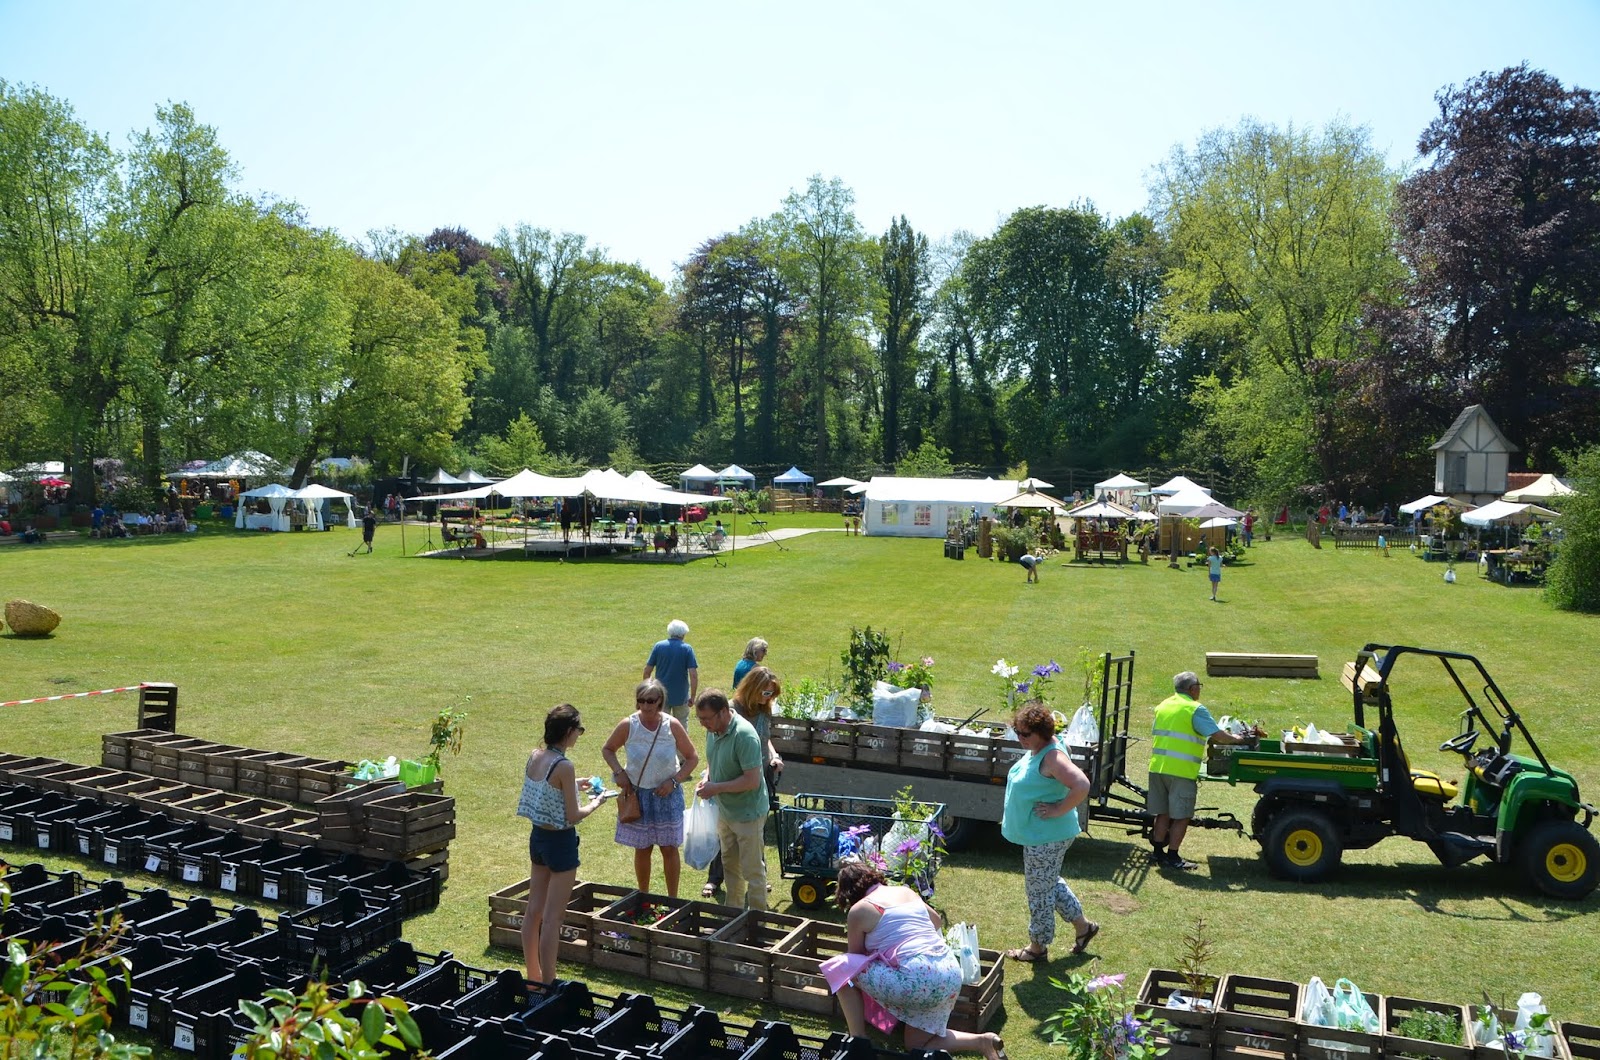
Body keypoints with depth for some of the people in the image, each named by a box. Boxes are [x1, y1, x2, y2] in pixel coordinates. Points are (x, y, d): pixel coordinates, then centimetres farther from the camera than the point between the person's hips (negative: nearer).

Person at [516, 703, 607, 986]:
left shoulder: (534, 757, 0)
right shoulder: (564, 767, -23)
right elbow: (572, 816, -18)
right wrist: (594, 804, -1)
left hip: (537, 836, 8)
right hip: (560, 842, -8)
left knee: (533, 911, 16)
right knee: (552, 918, 1)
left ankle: (533, 977, 29)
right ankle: (548, 984, 10)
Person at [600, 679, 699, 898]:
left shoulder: (673, 725, -13)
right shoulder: (628, 725, -12)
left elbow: (692, 757, -3)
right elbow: (607, 749, 6)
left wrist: (674, 781, -14)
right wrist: (619, 772, -9)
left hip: (667, 795, -1)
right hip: (637, 794, 1)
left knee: (669, 847, 6)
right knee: (642, 849, 11)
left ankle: (673, 899, 20)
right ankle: (643, 897, 29)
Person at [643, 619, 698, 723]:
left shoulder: (658, 646, -3)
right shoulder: (687, 649, -8)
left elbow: (647, 672, -2)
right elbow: (693, 675, -15)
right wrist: (692, 697, -6)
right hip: (681, 696, -1)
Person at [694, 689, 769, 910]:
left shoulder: (744, 735, -28)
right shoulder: (713, 730, -2)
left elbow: (752, 780, -29)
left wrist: (716, 788, -25)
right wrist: (706, 779, -5)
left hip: (747, 813, -8)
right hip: (724, 810, 9)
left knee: (752, 870, 4)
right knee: (730, 864, 22)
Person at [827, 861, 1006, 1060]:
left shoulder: (858, 910, 1)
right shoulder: (907, 891, 19)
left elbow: (854, 957, 15)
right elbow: (937, 921, 35)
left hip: (919, 979, -8)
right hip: (951, 976, 8)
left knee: (842, 970, 6)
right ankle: (981, 1042, 6)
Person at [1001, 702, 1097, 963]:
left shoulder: (1052, 757, -25)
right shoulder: (1034, 751, 4)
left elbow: (1082, 786, -36)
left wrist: (1058, 810, -26)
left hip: (1046, 836, -10)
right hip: (1036, 833, 10)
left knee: (1040, 891, 5)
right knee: (1050, 883, 24)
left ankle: (1038, 947, 21)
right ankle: (1082, 925, 38)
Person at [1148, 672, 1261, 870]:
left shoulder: (1163, 705, 14)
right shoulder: (1195, 709, -9)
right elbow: (1216, 735, -14)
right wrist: (1239, 739, -1)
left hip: (1157, 767, 7)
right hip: (1181, 771, -7)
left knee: (1163, 813, 16)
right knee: (1181, 817, 2)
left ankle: (1158, 852, 21)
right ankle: (1172, 858, 6)